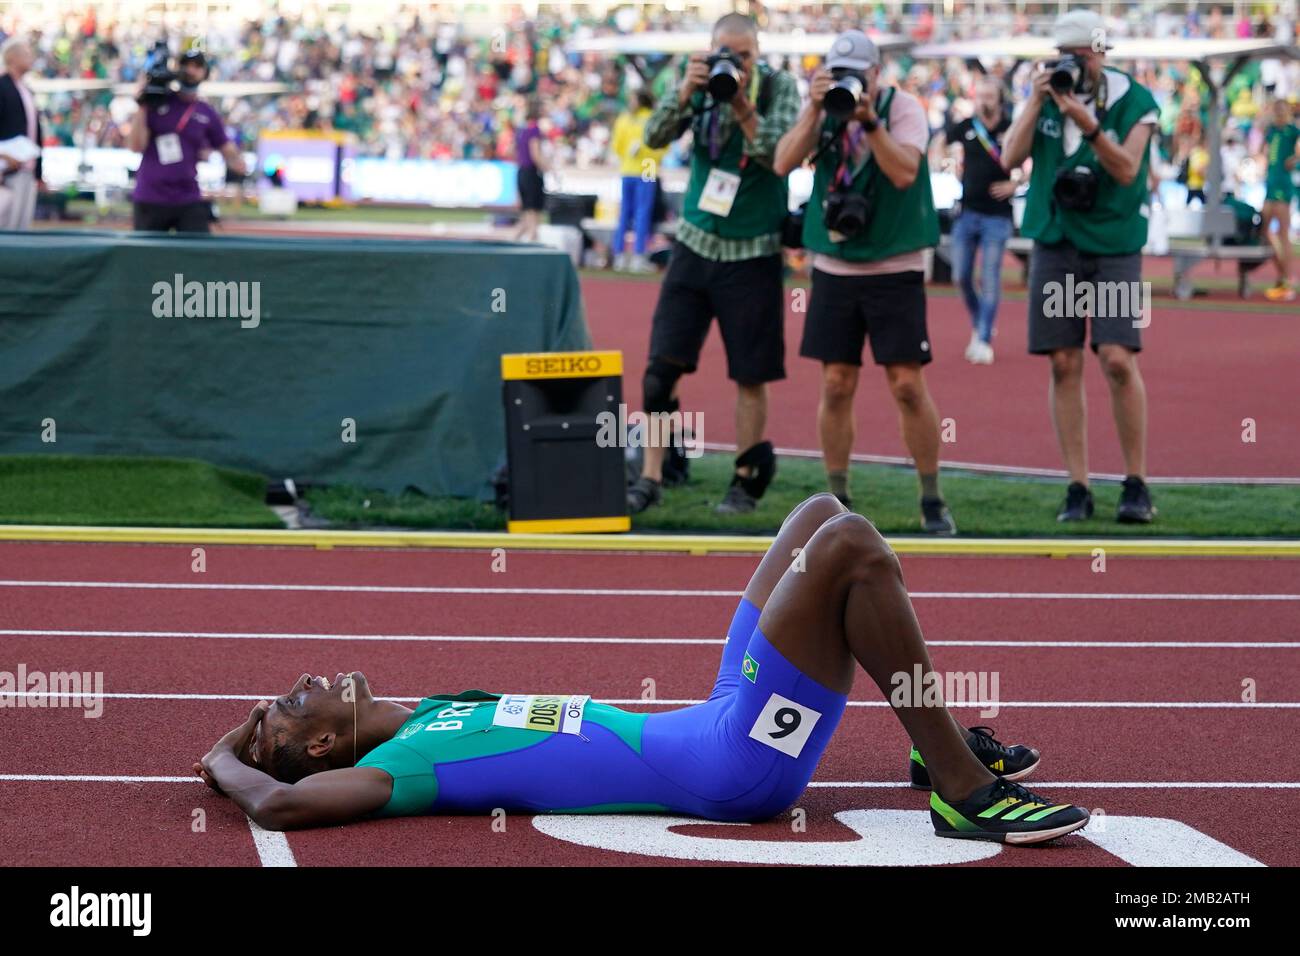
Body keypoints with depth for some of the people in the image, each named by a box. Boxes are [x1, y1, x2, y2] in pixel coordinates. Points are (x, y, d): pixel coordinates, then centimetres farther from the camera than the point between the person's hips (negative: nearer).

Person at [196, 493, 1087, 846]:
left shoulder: (432, 713, 12)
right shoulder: (402, 763, -11)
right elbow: (279, 803, -24)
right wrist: (227, 767, -5)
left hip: (718, 728, 10)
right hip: (732, 768, -10)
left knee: (824, 514, 13)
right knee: (848, 545, -21)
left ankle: (941, 741, 18)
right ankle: (965, 790, -15)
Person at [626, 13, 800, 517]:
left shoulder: (779, 87, -6)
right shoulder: (700, 85, 1)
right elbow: (655, 136, -9)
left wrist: (743, 106, -27)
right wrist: (685, 90, -23)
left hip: (752, 251, -2)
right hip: (696, 242, 3)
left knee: (750, 376, 2)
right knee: (661, 366, -4)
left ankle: (747, 479, 15)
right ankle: (652, 476, 2)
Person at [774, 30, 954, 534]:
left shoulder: (904, 108, -6)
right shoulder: (824, 110, 3)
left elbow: (905, 173, -20)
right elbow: (784, 163, -10)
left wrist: (869, 120, -27)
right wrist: (814, 111, -20)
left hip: (895, 269, -3)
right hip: (834, 268, 3)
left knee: (908, 385, -5)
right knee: (836, 385, 3)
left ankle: (932, 499, 5)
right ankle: (837, 498, 13)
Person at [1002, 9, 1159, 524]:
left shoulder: (1134, 102, -4)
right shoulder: (1044, 93, 6)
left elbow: (1127, 170, -14)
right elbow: (1011, 157, -2)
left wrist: (1087, 123, -26)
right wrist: (1036, 102, -12)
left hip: (1113, 245, -3)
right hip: (1054, 243, 3)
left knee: (1118, 359, -12)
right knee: (1064, 365, 0)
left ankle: (1136, 484, 0)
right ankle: (1077, 490, 5)